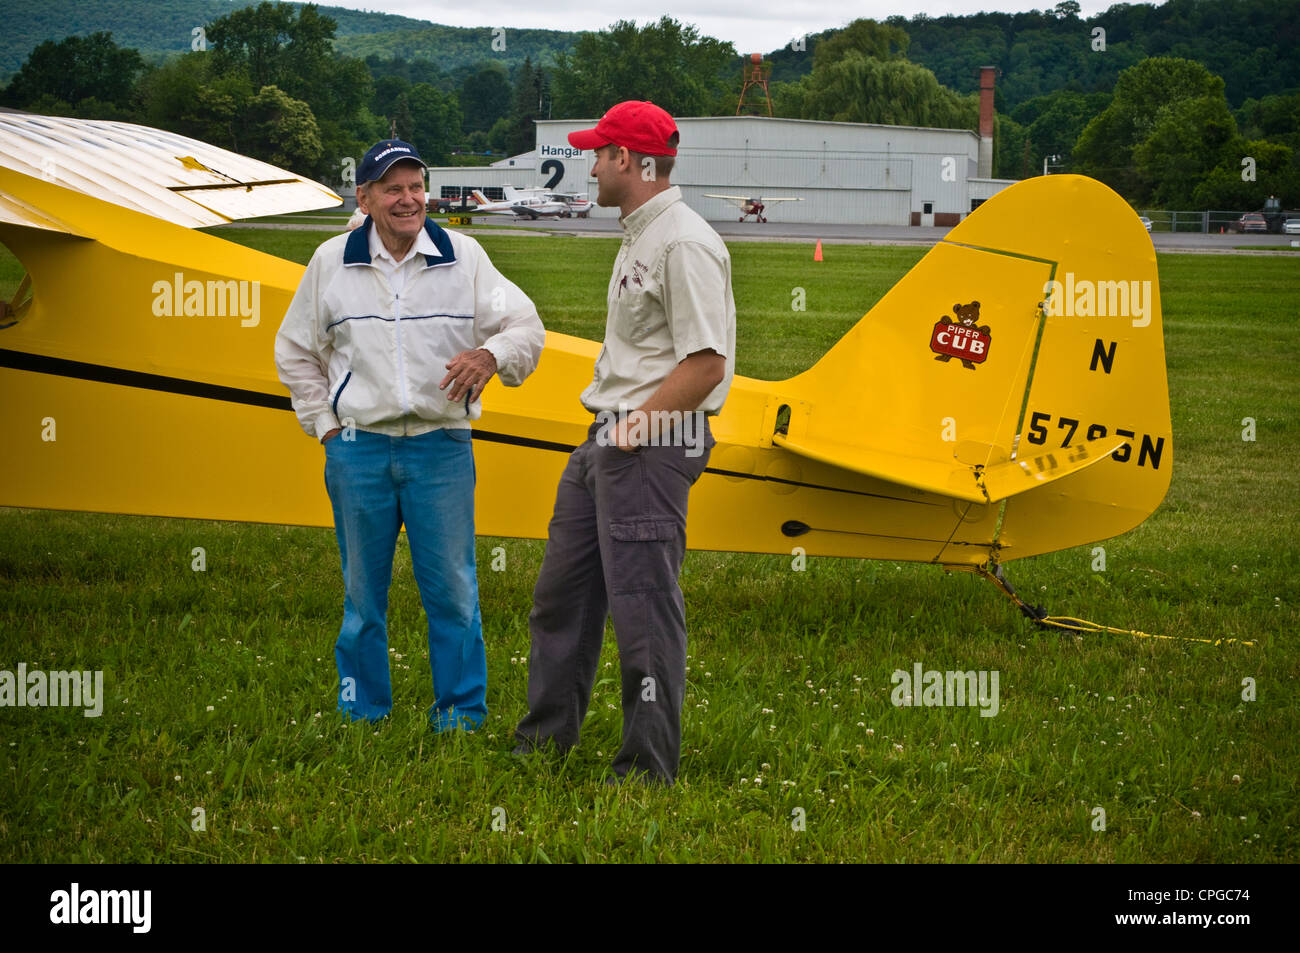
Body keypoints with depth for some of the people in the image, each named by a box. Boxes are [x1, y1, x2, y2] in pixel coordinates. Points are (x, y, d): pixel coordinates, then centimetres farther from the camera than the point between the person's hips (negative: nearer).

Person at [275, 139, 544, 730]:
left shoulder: (464, 257, 3)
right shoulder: (331, 262, 5)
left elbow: (525, 327, 3)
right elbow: (296, 351, 16)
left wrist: (490, 355, -18)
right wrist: (325, 424, 8)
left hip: (442, 446, -1)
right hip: (358, 450, 1)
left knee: (451, 587, -2)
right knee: (363, 589, 9)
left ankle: (460, 713, 9)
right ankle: (362, 709, 21)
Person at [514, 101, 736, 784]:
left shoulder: (684, 243, -16)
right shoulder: (638, 237, 17)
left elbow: (706, 364, -22)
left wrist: (636, 427, -18)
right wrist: (610, 427, 14)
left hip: (653, 446, -11)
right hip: (605, 440, 11)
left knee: (643, 605, -7)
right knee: (562, 591, 18)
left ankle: (649, 770, -1)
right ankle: (545, 738, 30)